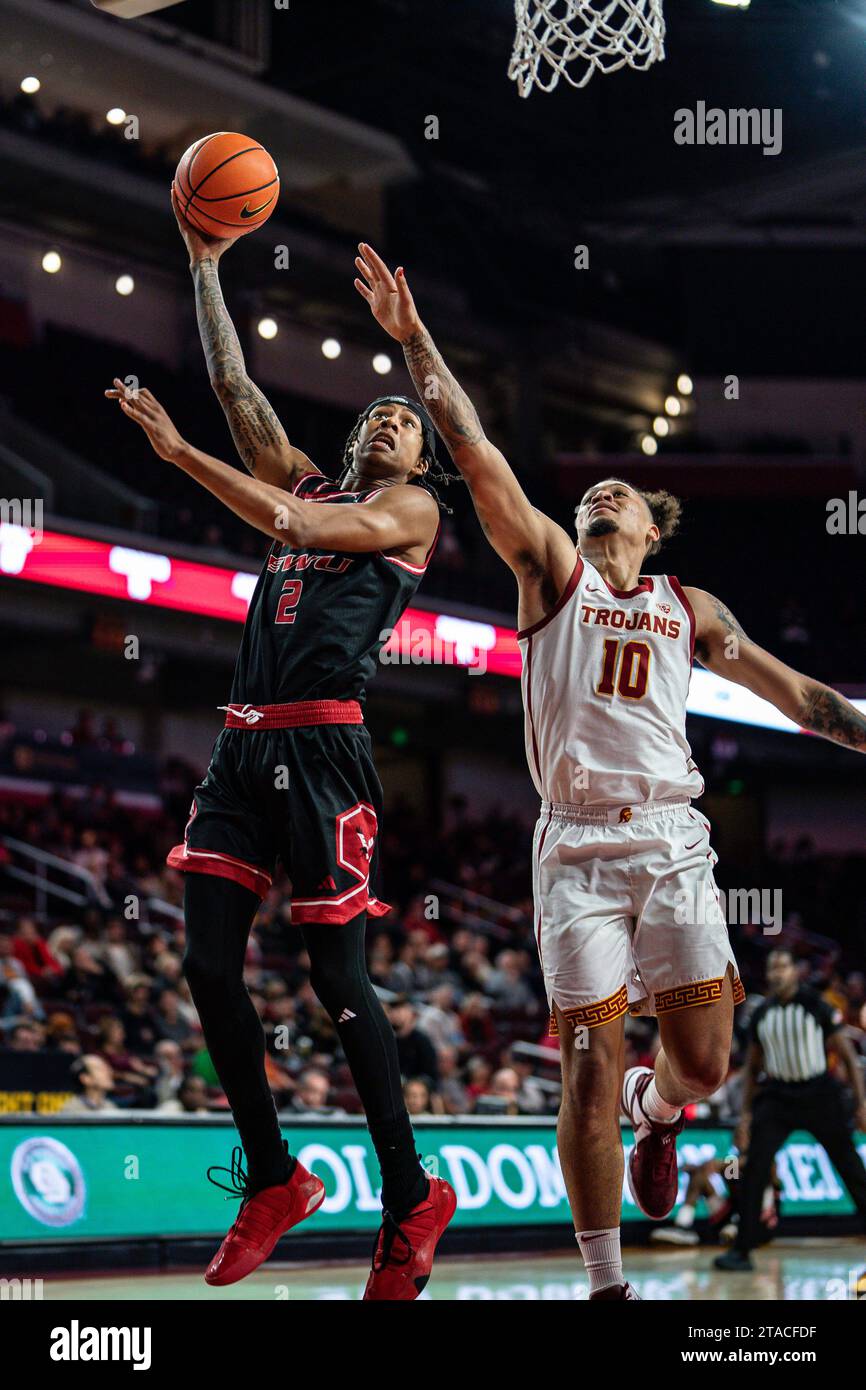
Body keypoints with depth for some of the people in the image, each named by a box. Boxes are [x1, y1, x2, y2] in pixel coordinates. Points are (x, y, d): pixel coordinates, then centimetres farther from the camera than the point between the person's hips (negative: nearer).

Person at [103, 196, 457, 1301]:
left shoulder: (411, 509, 4)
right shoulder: (306, 479, 23)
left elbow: (294, 523, -11)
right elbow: (235, 386, 20)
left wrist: (177, 451, -12)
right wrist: (205, 267, 14)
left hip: (321, 745, -7)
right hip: (243, 744, 7)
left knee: (336, 975, -6)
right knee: (209, 967, -1)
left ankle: (410, 1197, 5)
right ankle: (272, 1181, 11)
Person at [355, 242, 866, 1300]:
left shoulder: (690, 609, 16)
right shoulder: (553, 571, 8)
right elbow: (474, 454, -1)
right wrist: (411, 336, -8)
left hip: (672, 842, 2)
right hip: (577, 846, -2)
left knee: (702, 1060, -2)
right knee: (590, 1070, -6)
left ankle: (656, 1111, 36)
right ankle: (605, 1282, 3)